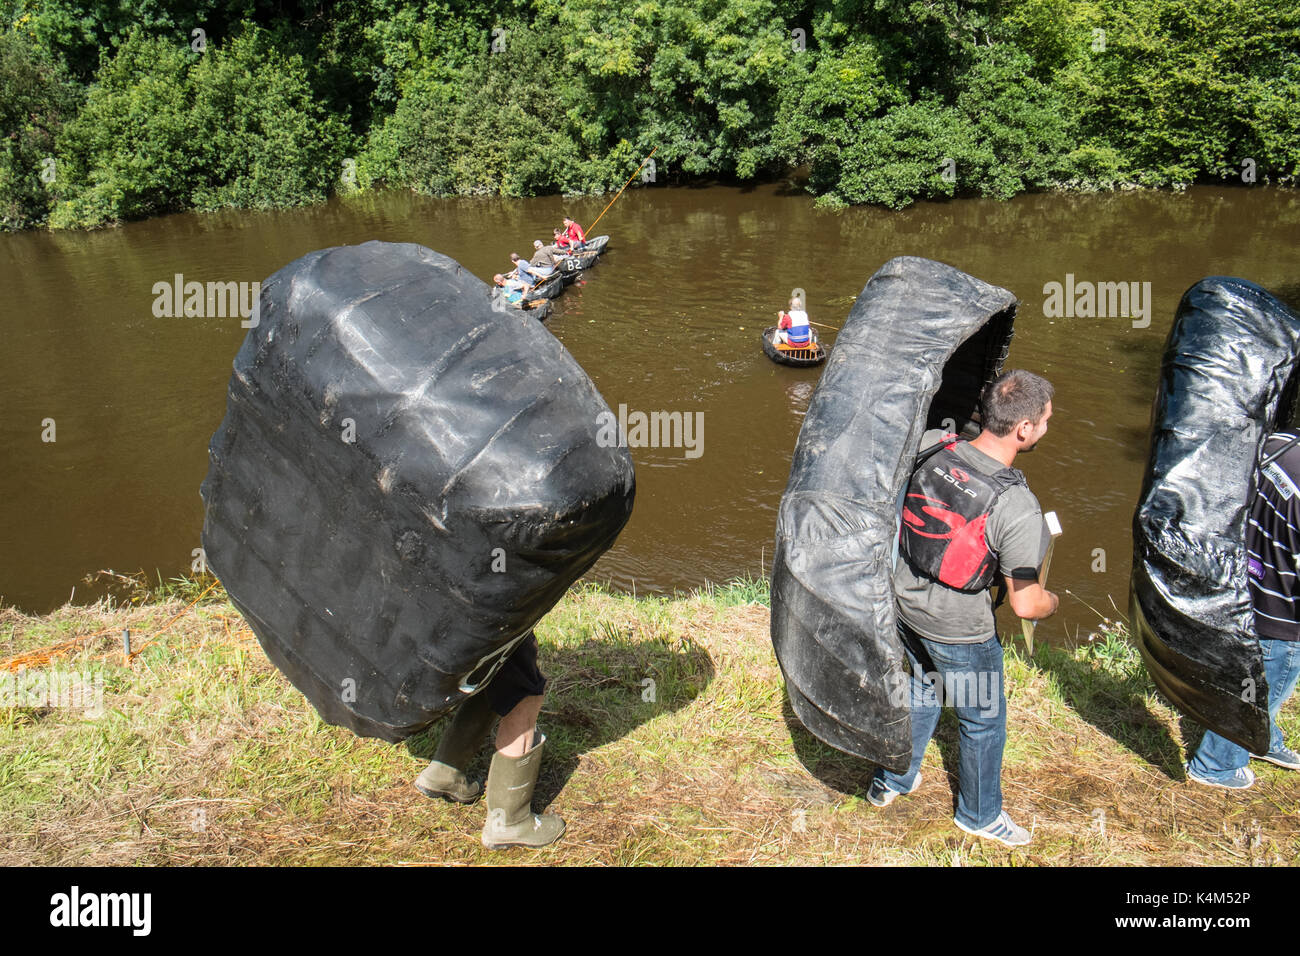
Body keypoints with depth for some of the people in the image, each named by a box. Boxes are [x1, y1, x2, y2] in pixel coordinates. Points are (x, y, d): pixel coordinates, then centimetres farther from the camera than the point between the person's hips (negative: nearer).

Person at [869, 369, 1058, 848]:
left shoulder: (928, 446, -16)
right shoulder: (1018, 509, -29)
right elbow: (1026, 604, -22)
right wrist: (1052, 602, 1)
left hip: (904, 603, 6)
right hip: (959, 631, -6)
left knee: (922, 690, 30)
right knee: (982, 718, 20)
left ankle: (891, 782, 49)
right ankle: (979, 813, 43)